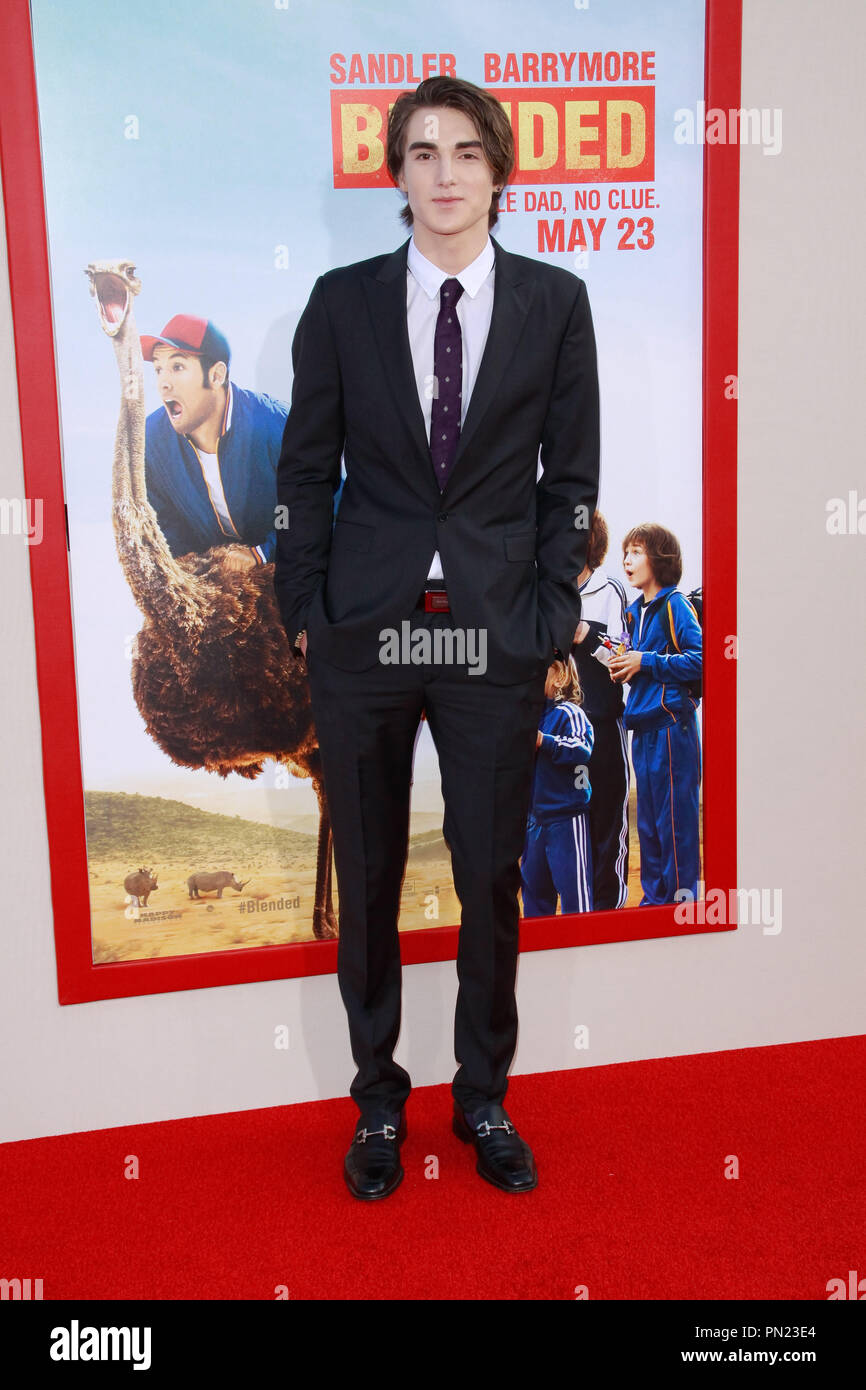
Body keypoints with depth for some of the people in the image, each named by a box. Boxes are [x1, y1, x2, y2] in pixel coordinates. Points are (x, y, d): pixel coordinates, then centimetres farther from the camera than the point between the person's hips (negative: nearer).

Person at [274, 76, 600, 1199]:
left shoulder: (556, 302, 4)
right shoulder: (343, 302, 4)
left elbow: (572, 475, 5)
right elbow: (307, 468, 6)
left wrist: (550, 613, -1)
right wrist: (305, 608, 1)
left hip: (496, 637, 0)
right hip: (362, 636, 1)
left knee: (491, 878, 8)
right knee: (366, 878, 10)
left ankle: (484, 1097, 30)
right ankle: (378, 1097, 30)